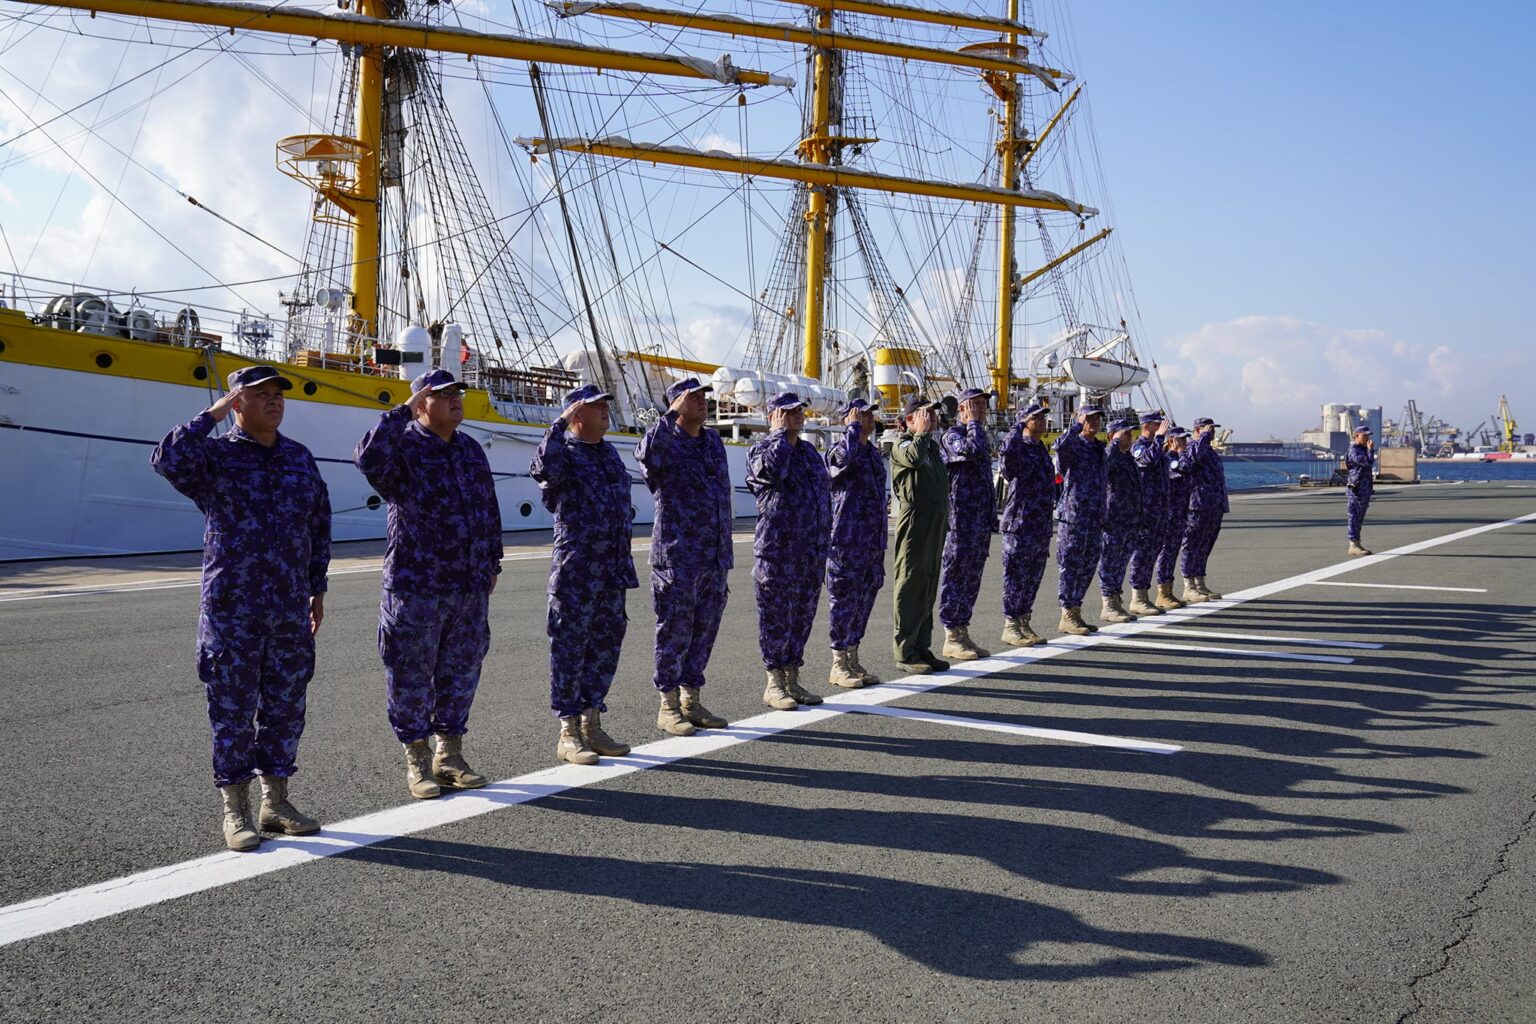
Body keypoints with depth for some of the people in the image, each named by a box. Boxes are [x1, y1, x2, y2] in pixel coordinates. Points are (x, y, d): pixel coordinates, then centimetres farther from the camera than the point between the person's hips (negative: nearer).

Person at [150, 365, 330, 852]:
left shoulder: (300, 458, 11)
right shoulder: (215, 456, -2)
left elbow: (319, 526, 17)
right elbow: (168, 460, -24)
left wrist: (317, 589, 16)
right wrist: (212, 415, -17)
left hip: (290, 610, 4)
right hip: (231, 610, -4)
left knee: (285, 708, 10)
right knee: (232, 711, 1)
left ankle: (276, 801, 22)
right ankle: (235, 811, 11)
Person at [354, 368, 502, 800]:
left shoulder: (471, 449, 13)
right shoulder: (403, 448, -7)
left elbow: (490, 510, 20)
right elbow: (368, 458, -31)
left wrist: (492, 563, 20)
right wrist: (402, 412, -27)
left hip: (471, 589, 6)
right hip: (416, 588, -6)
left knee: (460, 672, 12)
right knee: (412, 675, 2)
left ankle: (449, 755, 25)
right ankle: (417, 761, 14)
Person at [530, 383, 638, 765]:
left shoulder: (610, 453, 16)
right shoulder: (565, 451, -8)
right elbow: (543, 469, -33)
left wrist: (625, 560, 23)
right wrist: (560, 423, -27)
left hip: (613, 570, 8)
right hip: (576, 569, -8)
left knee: (605, 646, 12)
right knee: (570, 647, -2)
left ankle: (592, 725, 23)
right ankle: (568, 734, 4)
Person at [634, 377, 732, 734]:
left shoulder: (714, 442, 15)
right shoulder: (667, 443, -7)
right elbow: (646, 452, -33)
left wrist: (725, 551, 21)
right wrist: (672, 414, -26)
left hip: (715, 557, 7)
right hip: (677, 556, -7)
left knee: (704, 631, 12)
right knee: (674, 631, -1)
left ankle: (691, 700, 23)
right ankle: (668, 707, 8)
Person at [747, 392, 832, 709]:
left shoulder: (810, 452, 18)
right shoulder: (761, 450, -5)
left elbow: (824, 492, 25)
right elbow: (774, 469, -30)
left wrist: (824, 539, 21)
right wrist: (780, 433, -16)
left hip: (812, 552, 7)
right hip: (777, 551, -7)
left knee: (803, 616, 12)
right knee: (776, 618, -1)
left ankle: (792, 679, 21)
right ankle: (774, 684, 7)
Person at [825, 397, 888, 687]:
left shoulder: (873, 452, 18)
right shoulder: (838, 448, -8)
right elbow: (845, 456, -35)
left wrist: (882, 533, 27)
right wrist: (854, 425, -19)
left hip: (874, 541, 8)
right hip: (847, 539, -8)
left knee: (865, 597, 12)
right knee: (844, 598, -4)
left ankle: (853, 660, 21)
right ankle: (838, 665, 3)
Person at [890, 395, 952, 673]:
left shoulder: (933, 446, 20)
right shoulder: (902, 444, -7)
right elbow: (914, 458, -32)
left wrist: (945, 521, 25)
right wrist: (922, 432, -15)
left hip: (935, 523, 9)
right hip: (914, 522, -9)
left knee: (928, 587, 11)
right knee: (910, 585, -6)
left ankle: (922, 647, 17)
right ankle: (905, 651, -3)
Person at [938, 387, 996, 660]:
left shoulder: (979, 435, 21)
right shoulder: (952, 436, -7)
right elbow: (975, 450, -29)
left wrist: (991, 520, 23)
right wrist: (973, 423, -11)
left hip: (981, 522, 9)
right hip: (961, 521, -9)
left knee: (972, 578, 10)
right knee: (956, 576, -5)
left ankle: (962, 632, 16)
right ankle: (951, 637, -1)